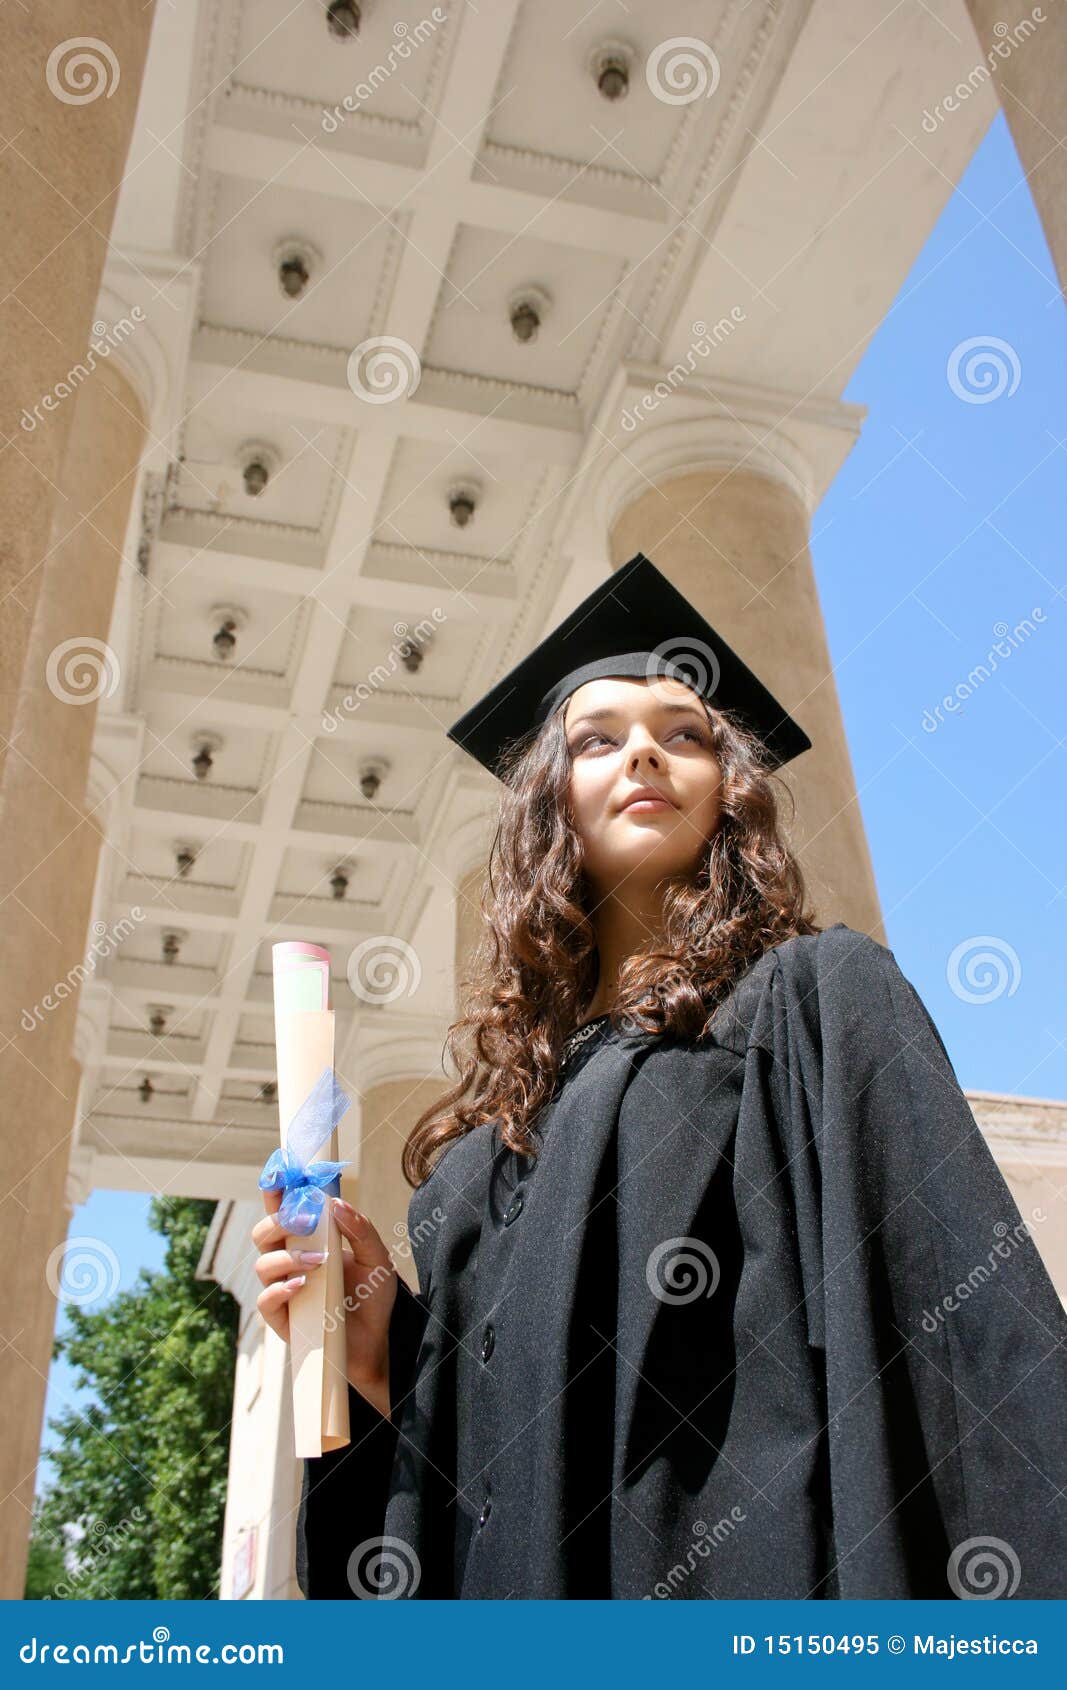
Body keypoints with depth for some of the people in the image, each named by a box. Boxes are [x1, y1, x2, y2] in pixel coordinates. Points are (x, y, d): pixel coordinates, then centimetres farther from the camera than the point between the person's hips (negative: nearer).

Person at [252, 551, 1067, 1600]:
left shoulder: (819, 995, -1)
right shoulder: (513, 1093, 13)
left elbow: (967, 1315, -11)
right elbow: (473, 1407, 15)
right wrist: (382, 1353, -3)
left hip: (753, 1571, -4)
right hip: (522, 1574, 5)